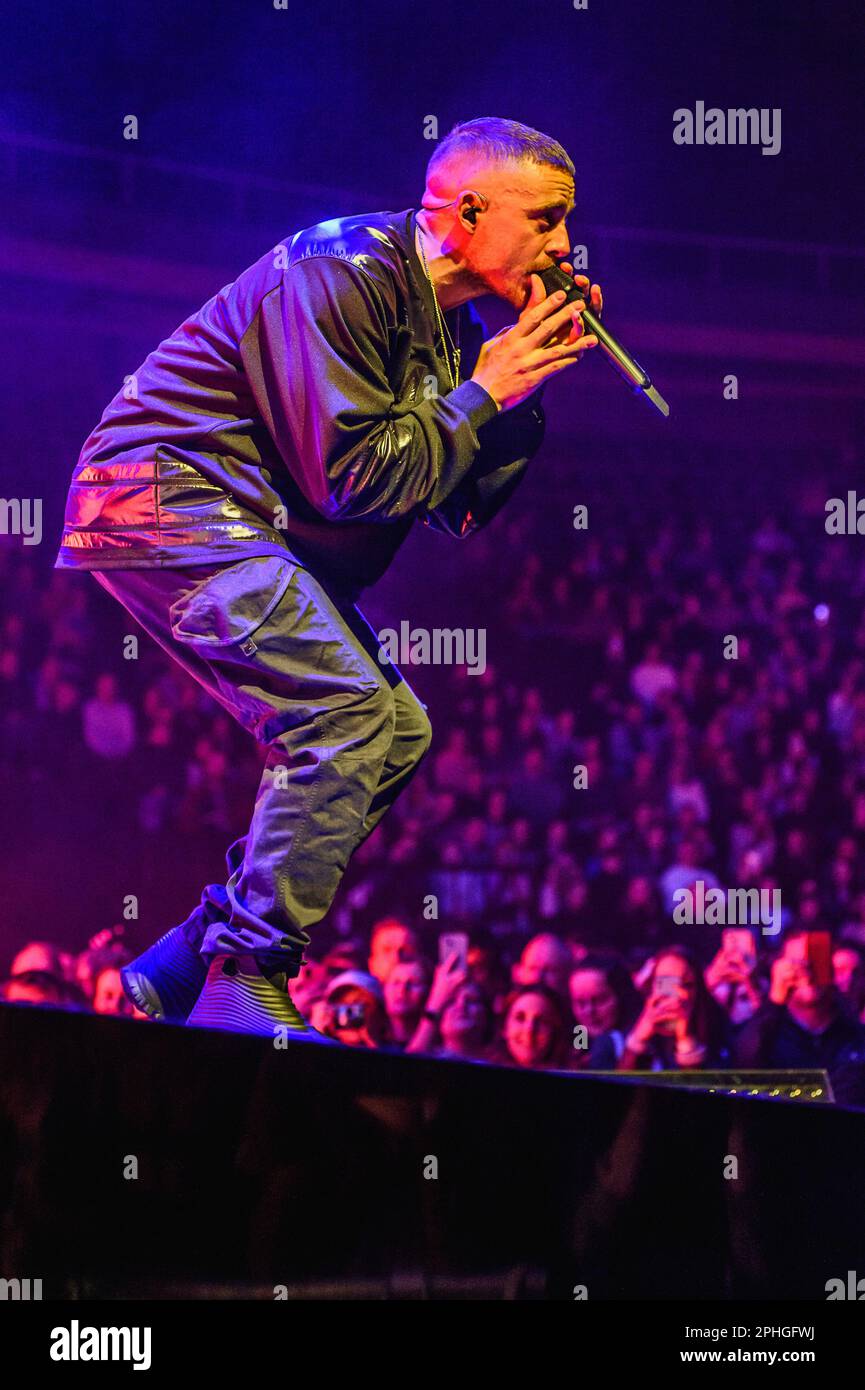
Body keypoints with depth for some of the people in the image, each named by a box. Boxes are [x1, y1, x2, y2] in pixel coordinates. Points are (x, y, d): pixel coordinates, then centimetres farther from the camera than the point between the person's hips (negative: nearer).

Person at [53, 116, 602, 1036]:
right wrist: (483, 392, -14)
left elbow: (462, 507, 10)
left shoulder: (453, 319, 11)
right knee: (350, 713, -21)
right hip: (169, 503, -10)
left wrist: (531, 384, 0)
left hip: (246, 533, 10)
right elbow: (352, 477, -23)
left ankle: (179, 971, 6)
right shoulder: (341, 275, -18)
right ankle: (244, 987, -18)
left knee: (395, 731, 6)